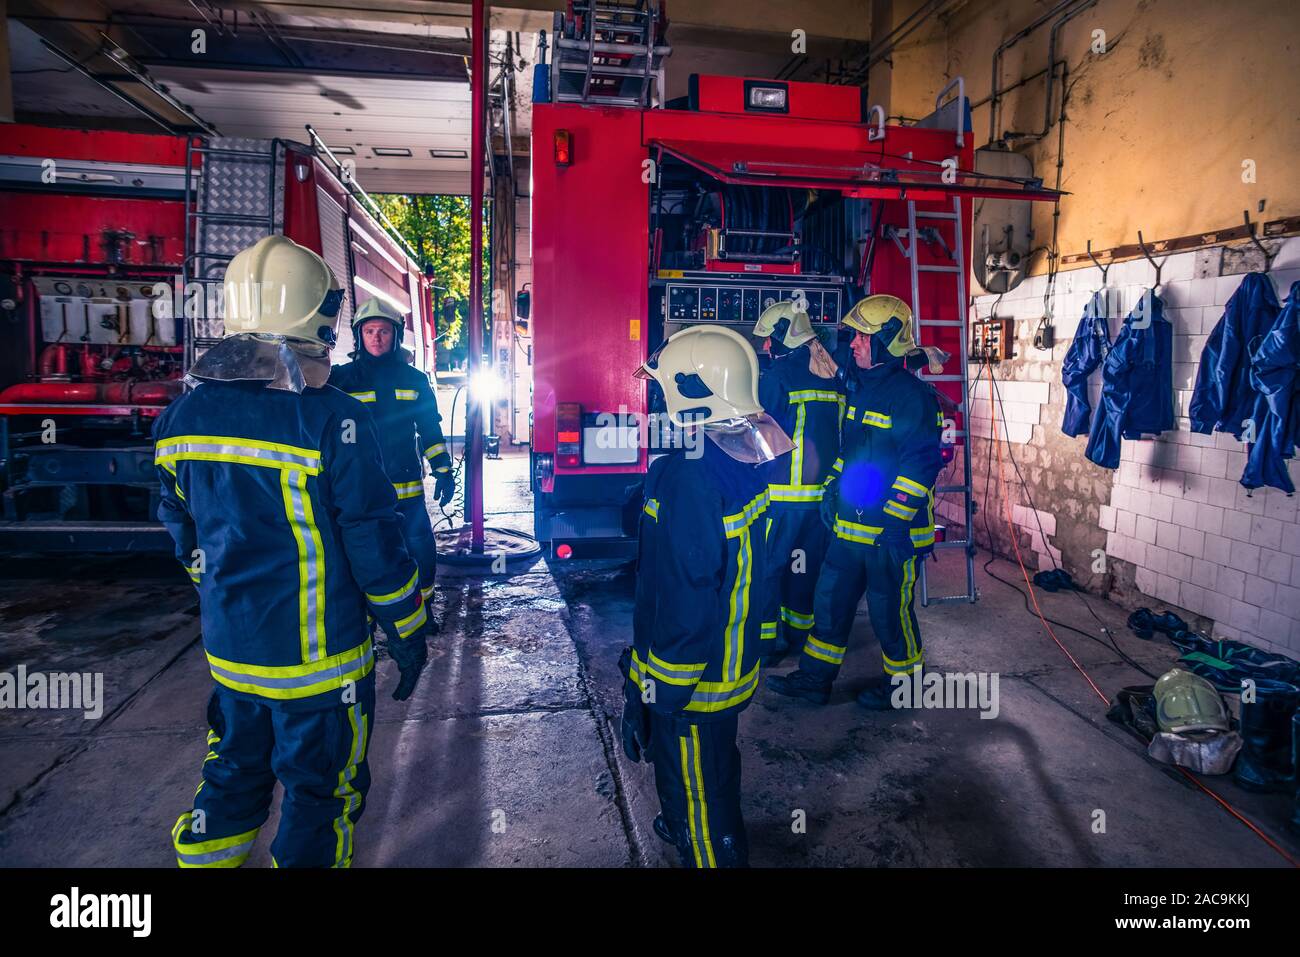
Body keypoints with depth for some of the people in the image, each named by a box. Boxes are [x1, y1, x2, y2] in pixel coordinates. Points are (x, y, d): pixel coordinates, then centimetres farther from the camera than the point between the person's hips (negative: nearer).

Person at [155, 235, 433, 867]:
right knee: (319, 794, 13)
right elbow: (374, 546, -17)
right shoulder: (333, 422, -22)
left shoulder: (184, 416, -2)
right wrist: (409, 631, -4)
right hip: (318, 660, -6)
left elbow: (184, 531, 11)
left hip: (228, 649, 6)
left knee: (232, 777, 25)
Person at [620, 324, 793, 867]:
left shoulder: (690, 481, -31)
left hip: (694, 680, -9)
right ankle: (686, 828, 57)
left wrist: (655, 696, -19)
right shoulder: (744, 457, -3)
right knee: (713, 769, 32)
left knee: (698, 795, 13)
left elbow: (686, 608, -29)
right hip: (731, 662, 9)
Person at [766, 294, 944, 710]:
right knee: (831, 598, 13)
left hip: (890, 530, -8)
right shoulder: (861, 389, 11)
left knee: (889, 609, 7)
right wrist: (831, 491, 16)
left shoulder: (914, 395, -16)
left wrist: (896, 521, -21)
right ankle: (815, 677, 25)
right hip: (849, 522, 8)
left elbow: (921, 464, -19)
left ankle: (900, 680, 29)